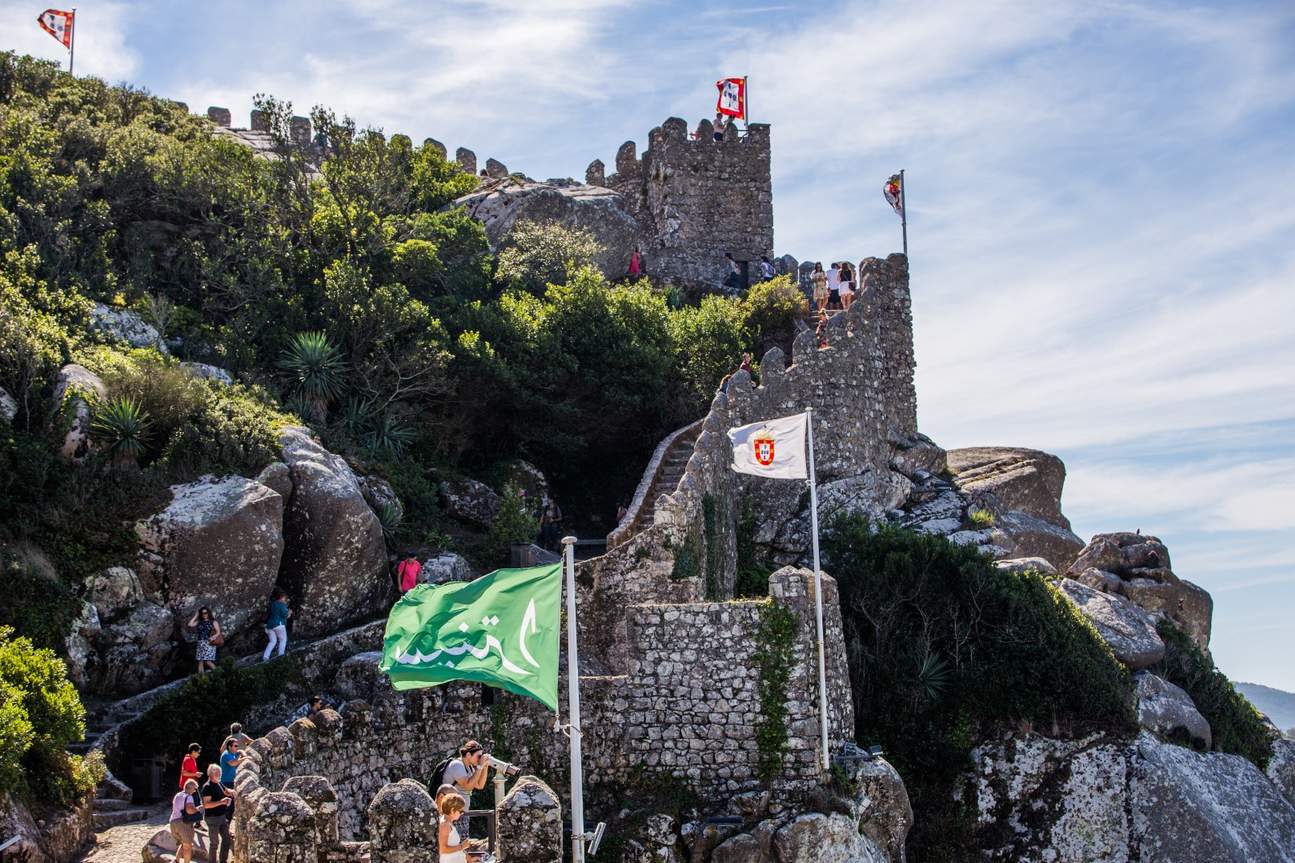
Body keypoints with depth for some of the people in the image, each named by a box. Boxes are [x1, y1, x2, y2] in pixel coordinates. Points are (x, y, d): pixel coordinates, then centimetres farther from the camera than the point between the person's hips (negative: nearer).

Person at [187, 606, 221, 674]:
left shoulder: (213, 622, 7)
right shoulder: (199, 622, 17)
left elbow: (218, 633, 0)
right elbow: (190, 625, 5)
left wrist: (213, 637, -20)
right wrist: (195, 616, 10)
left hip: (209, 644, -5)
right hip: (200, 644, 5)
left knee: (208, 661, -16)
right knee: (200, 662, -2)